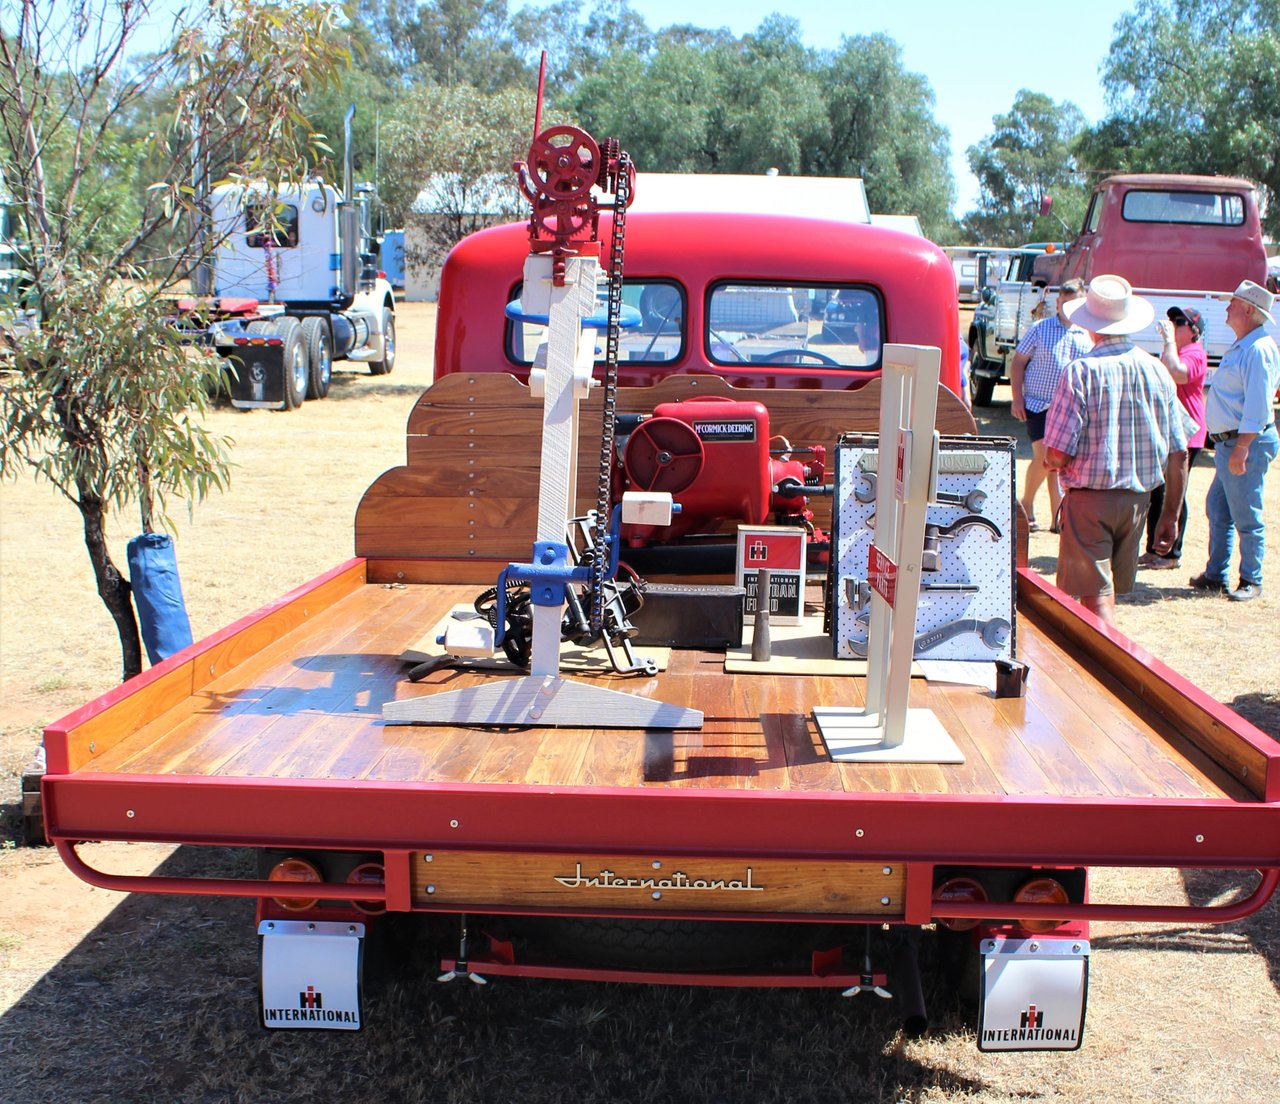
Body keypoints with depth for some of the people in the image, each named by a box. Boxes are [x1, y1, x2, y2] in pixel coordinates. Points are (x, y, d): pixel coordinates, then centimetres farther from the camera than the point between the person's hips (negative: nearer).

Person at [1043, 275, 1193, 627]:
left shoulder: (1081, 371, -15)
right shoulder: (1157, 371, 0)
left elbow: (1057, 455, -18)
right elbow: (1179, 454, 3)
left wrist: (1048, 461, 7)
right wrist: (1171, 514, 12)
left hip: (1089, 498, -5)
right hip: (1137, 501, 6)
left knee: (1096, 598, -1)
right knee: (1109, 592, 21)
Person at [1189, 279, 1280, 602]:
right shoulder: (1239, 348, 17)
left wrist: (1241, 449, -25)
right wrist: (1227, 445, 18)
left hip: (1246, 443, -10)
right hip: (1227, 442, 10)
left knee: (1246, 517, -2)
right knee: (1217, 509, 13)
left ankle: (1251, 581, 7)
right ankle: (1216, 575, 21)